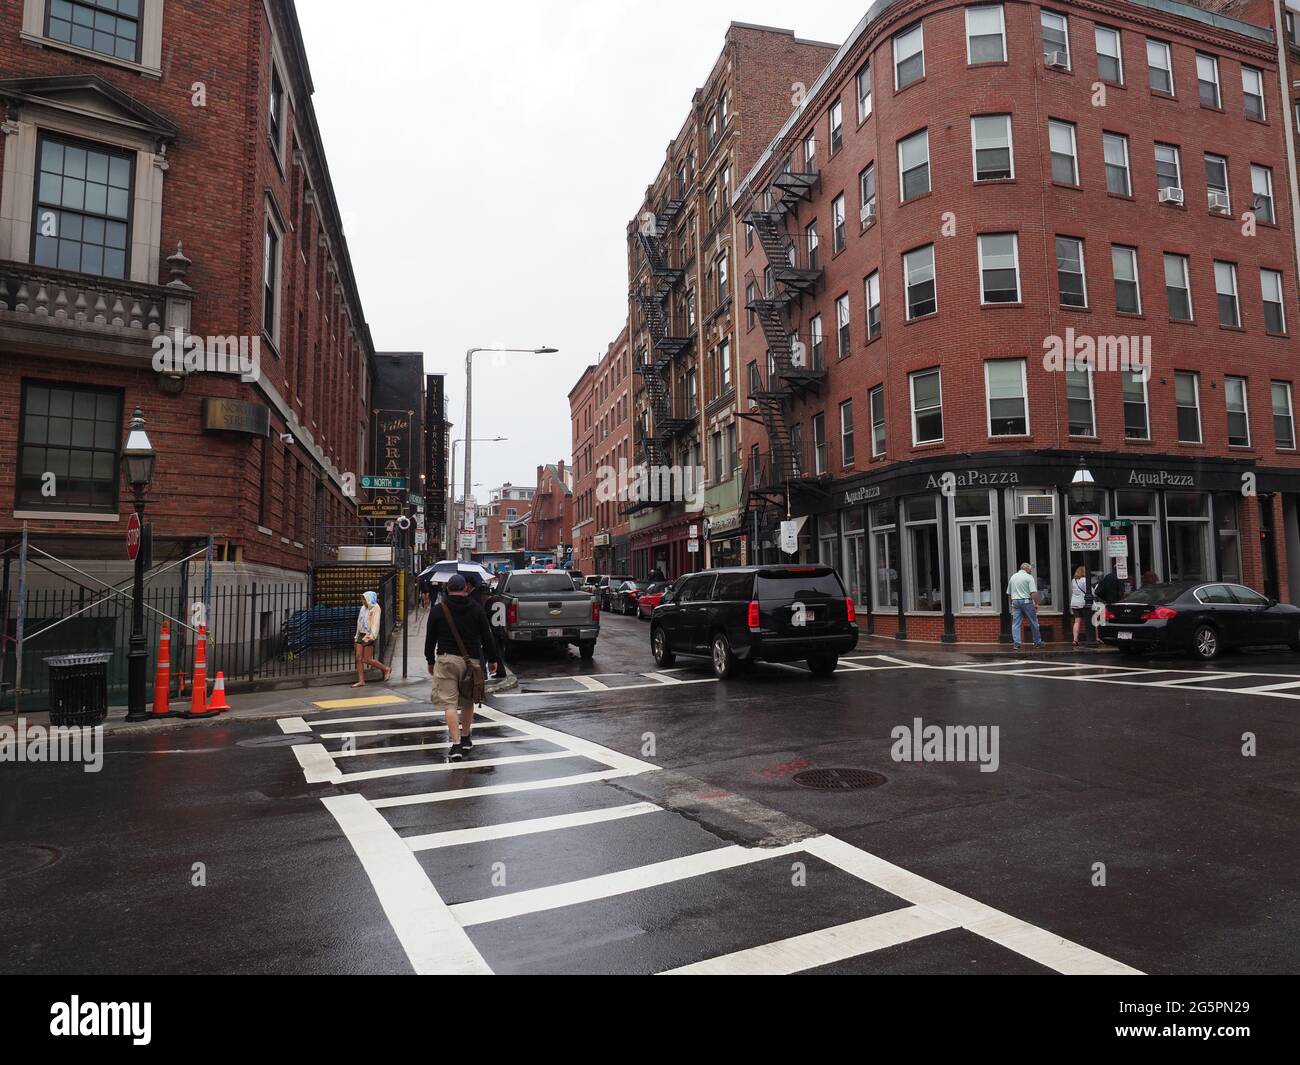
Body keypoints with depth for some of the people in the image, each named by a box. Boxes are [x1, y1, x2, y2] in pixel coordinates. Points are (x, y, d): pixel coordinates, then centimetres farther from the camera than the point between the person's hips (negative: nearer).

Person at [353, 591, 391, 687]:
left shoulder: (375, 608, -7)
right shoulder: (364, 608, 15)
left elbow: (375, 623, -16)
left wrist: (372, 635, -26)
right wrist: (357, 635, 19)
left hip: (369, 636, -8)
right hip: (361, 635, 8)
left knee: (367, 659, -6)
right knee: (359, 658, 0)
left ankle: (386, 669, 12)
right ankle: (361, 681, 4)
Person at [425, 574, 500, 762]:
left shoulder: (438, 610, 2)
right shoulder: (476, 609, 2)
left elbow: (430, 639, 7)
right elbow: (487, 637, 4)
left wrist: (430, 661, 18)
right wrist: (492, 659, 13)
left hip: (446, 659, -2)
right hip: (471, 660, 2)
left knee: (450, 703, -3)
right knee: (468, 701, 17)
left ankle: (456, 745, -13)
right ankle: (466, 739, 29)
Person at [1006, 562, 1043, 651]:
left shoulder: (1013, 577, 13)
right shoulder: (1029, 577, -3)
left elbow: (1008, 594, 16)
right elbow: (1034, 592, -14)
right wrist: (1036, 603, -10)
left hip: (1015, 601, 4)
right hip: (1026, 601, -4)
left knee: (1016, 624, 2)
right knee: (1033, 623, 7)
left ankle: (1016, 643, -6)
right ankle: (1038, 643, 16)